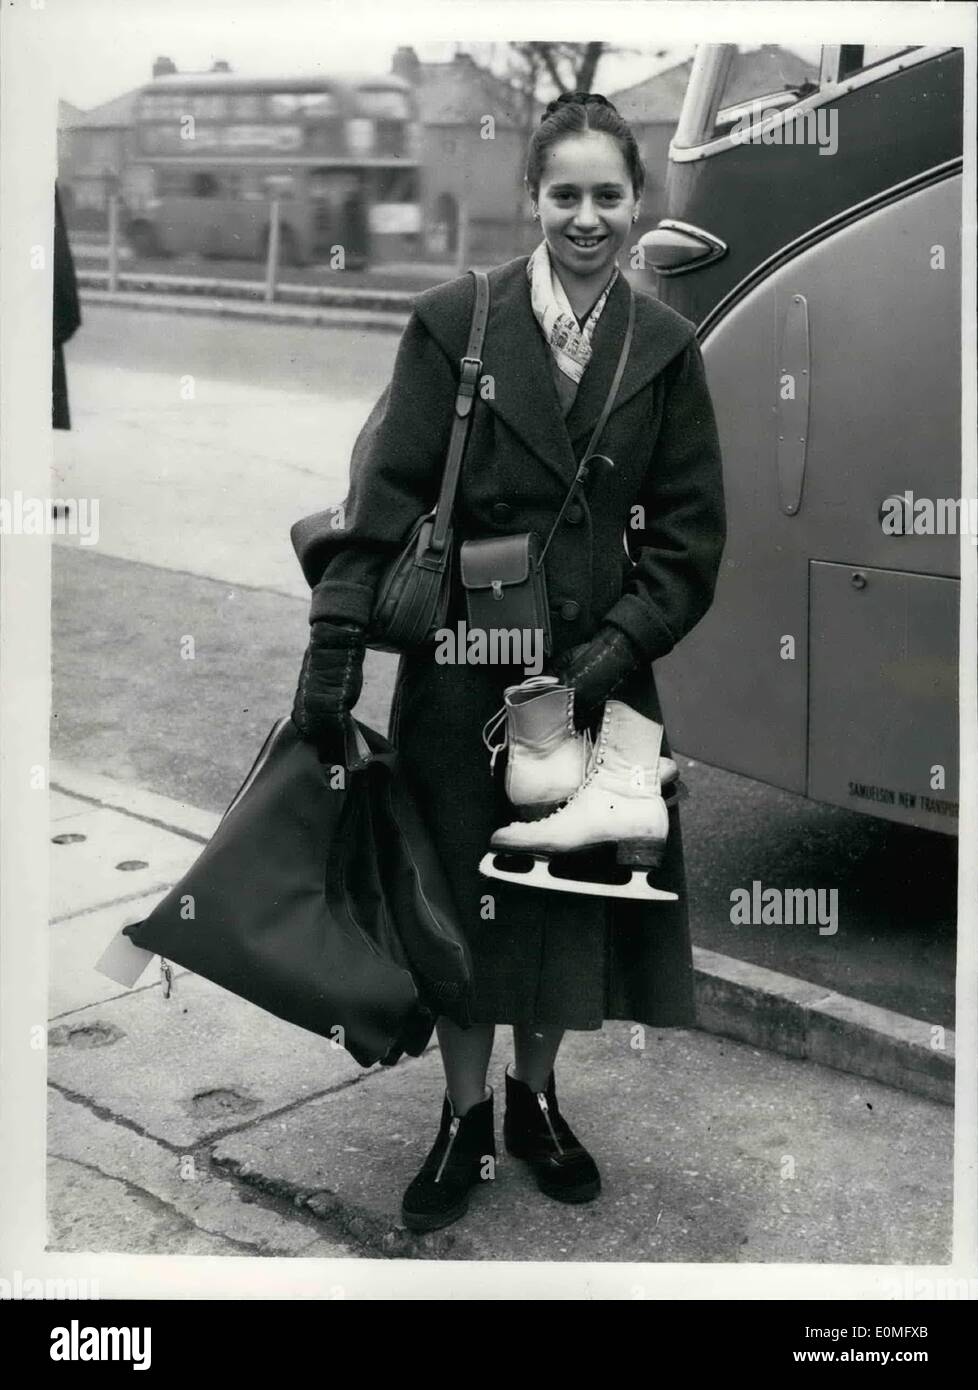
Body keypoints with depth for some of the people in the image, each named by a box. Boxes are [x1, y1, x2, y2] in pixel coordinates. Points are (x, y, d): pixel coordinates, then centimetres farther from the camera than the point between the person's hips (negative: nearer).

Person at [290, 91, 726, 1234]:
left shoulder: (664, 348, 2)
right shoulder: (454, 322, -4)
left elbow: (690, 533, 2)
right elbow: (386, 494, -8)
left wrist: (620, 642, -11)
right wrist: (337, 637, -16)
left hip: (595, 669, 2)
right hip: (459, 663, -2)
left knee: (567, 888, 12)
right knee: (461, 888, 7)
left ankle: (535, 1100, 34)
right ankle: (464, 1117, 26)